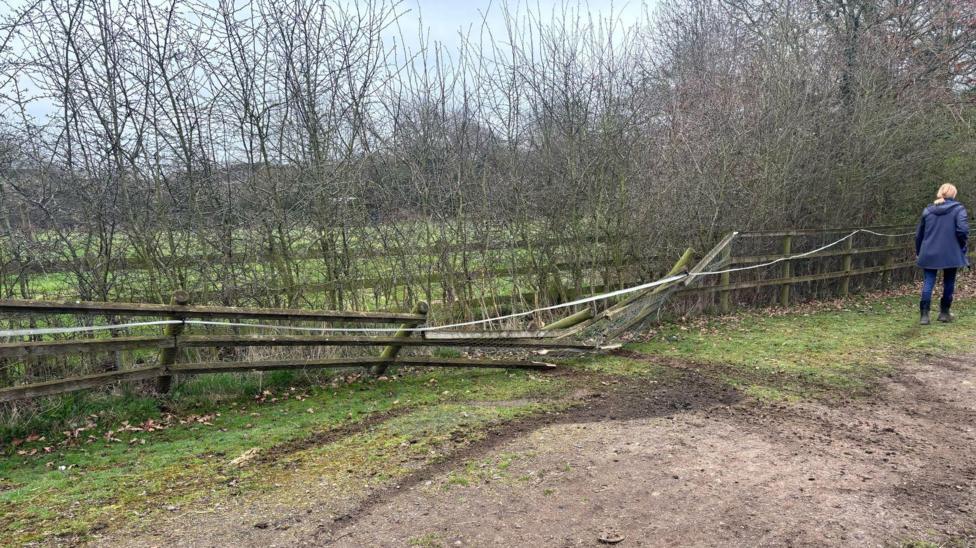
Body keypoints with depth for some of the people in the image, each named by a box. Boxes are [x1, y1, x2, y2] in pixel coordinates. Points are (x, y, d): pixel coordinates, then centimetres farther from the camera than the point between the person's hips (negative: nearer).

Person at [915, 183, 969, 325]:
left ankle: (924, 314, -6)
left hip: (930, 254, 2)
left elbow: (919, 234, 11)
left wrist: (919, 251, 22)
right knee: (948, 282, 12)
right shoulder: (958, 209, -5)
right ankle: (944, 313, 19)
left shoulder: (928, 210, 7)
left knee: (928, 282, 3)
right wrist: (962, 247, -2)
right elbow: (963, 230, -18)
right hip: (951, 254, -2)